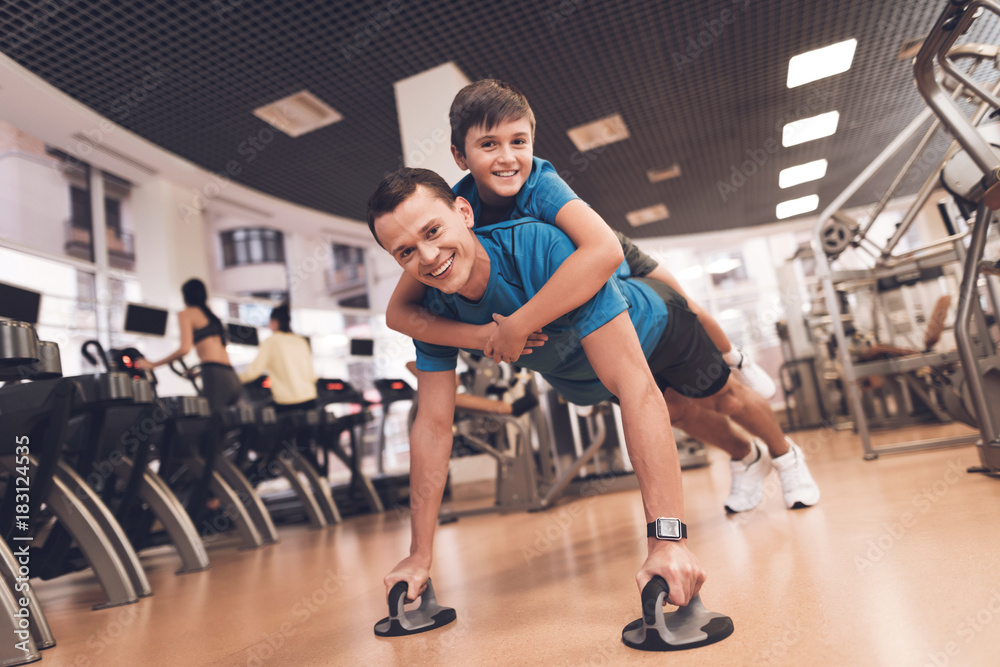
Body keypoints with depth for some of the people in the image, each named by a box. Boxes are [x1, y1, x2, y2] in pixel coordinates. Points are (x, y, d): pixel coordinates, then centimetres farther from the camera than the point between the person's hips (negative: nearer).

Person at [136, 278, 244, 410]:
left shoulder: (186, 314, 7)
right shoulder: (211, 314, 27)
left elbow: (185, 348, -7)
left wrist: (152, 365, 2)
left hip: (214, 375, -6)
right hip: (232, 378, 6)